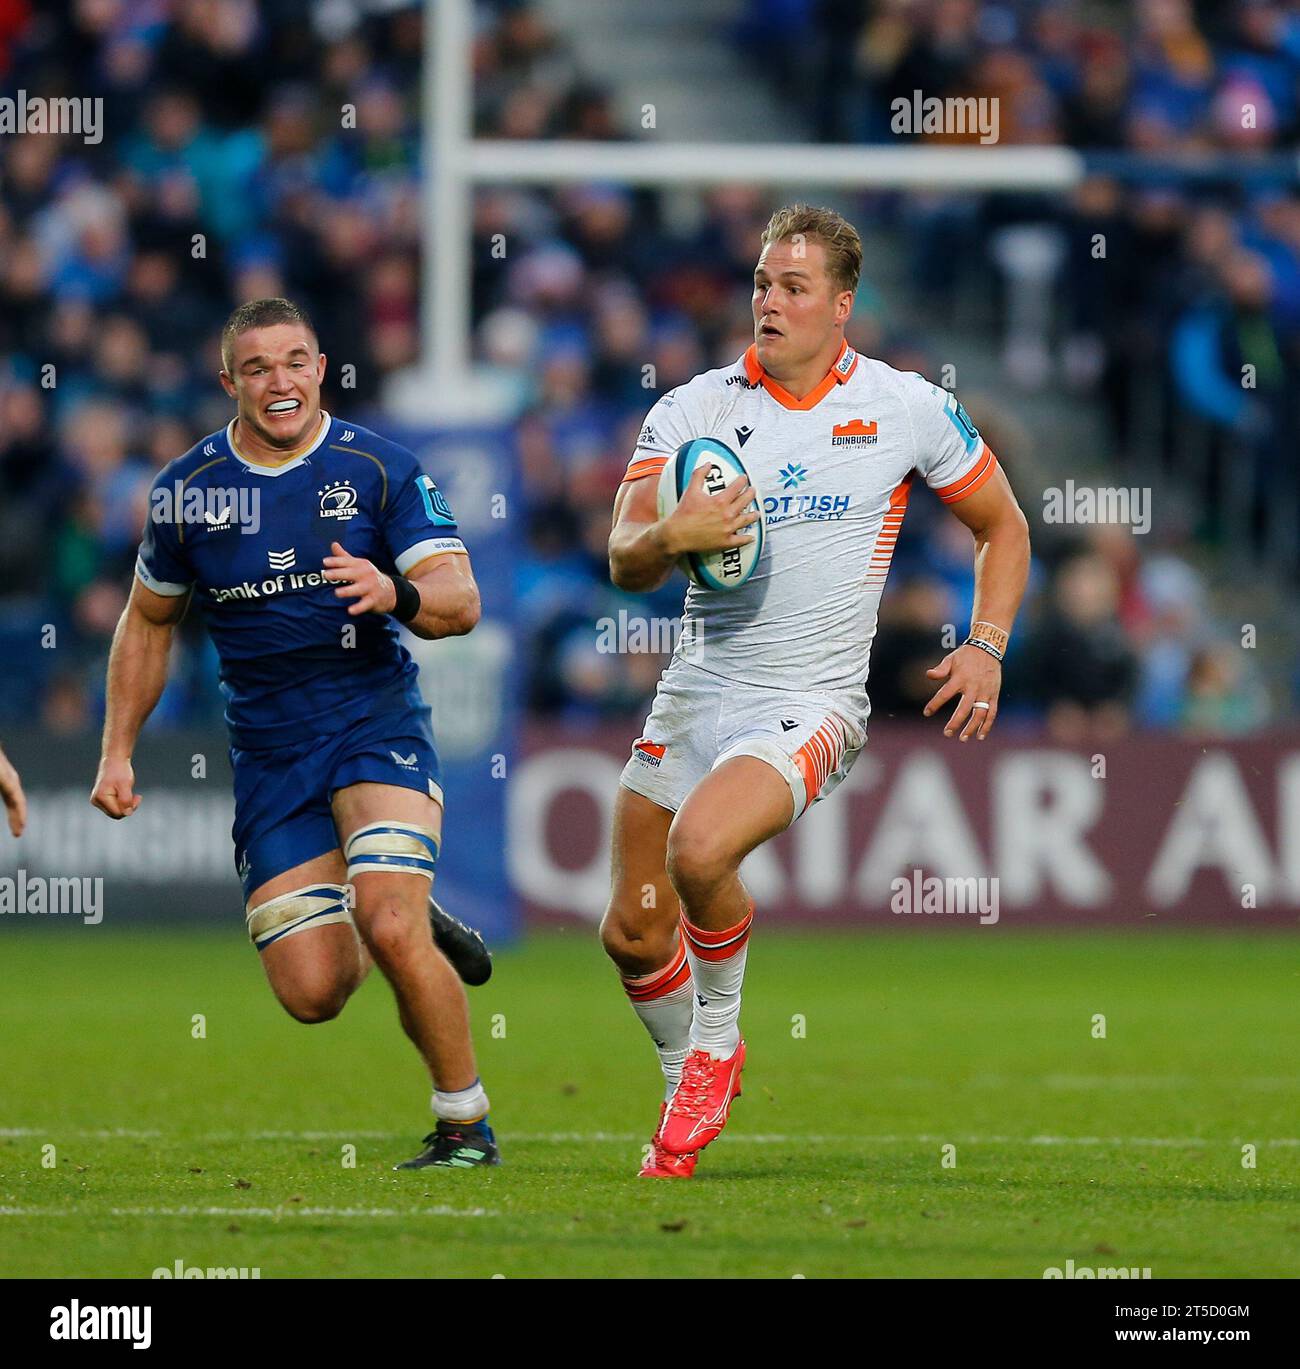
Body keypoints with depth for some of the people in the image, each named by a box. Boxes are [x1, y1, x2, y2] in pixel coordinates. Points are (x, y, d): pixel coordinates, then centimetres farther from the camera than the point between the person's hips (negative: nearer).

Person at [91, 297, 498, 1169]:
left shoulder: (380, 469, -4)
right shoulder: (187, 490, 4)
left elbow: (461, 601, -10)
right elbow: (149, 622, 18)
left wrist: (396, 593, -32)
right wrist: (118, 753, 13)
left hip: (376, 727, -3)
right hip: (267, 758, 3)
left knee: (391, 929, -24)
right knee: (313, 992, -7)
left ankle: (467, 1126, -5)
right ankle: (405, 927, 29)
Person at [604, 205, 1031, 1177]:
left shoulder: (910, 410, -1)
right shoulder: (693, 409, 0)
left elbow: (1003, 527, 12)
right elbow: (625, 563, -8)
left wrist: (987, 647, -1)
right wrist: (671, 534, -31)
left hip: (812, 705, -4)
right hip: (695, 696, 4)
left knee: (700, 849, -30)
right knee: (632, 933, 5)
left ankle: (716, 1041, -3)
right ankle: (688, 1081, 34)